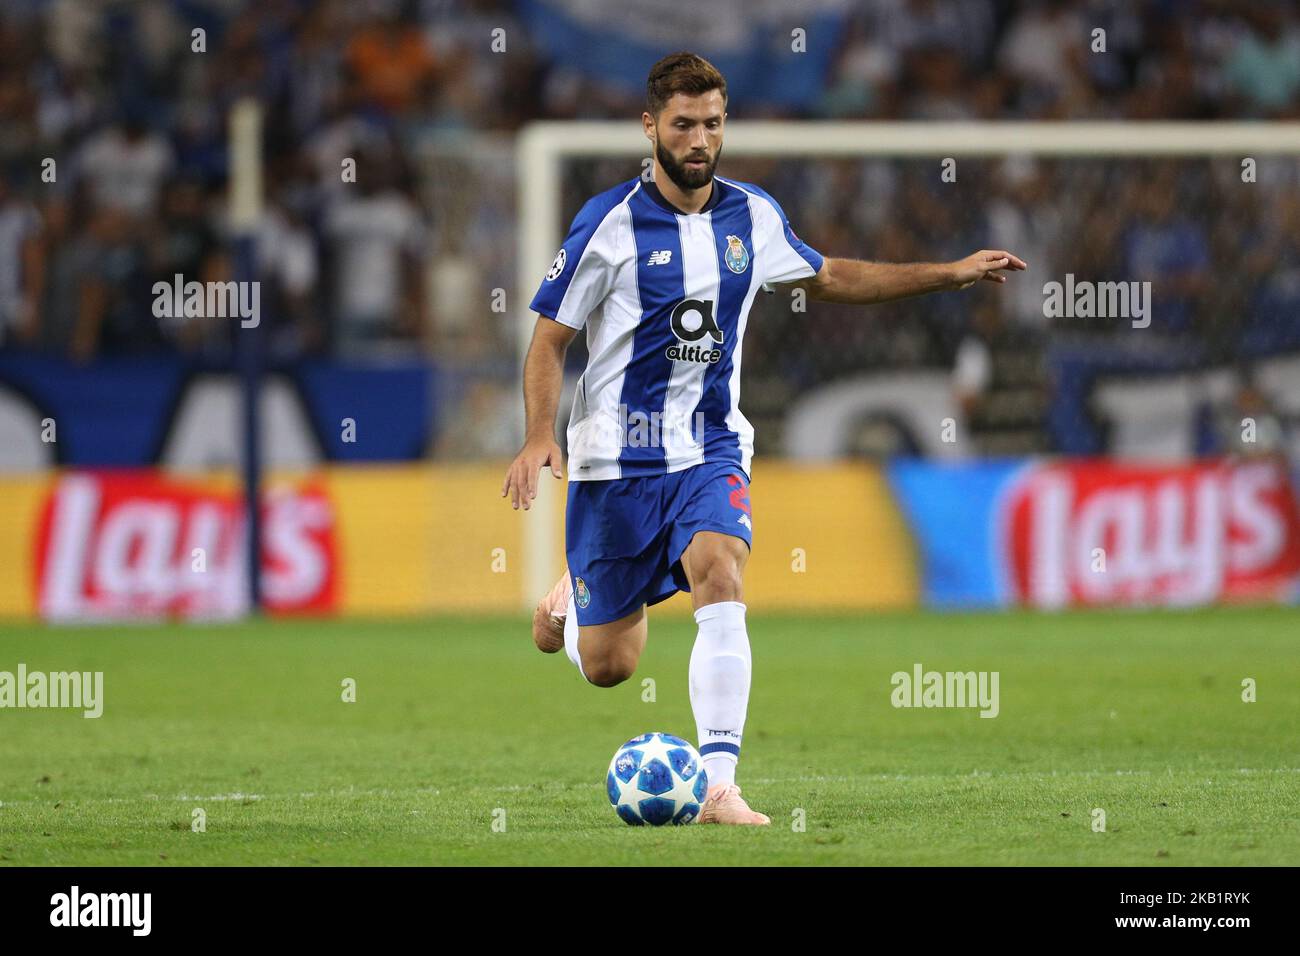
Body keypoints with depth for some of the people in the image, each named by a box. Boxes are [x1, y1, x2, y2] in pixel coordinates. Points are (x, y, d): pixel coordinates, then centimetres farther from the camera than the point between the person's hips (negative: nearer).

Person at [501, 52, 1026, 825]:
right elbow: (550, 340, -5)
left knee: (721, 585, -28)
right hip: (616, 460, -2)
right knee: (609, 667, 3)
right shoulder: (609, 223, -10)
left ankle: (719, 788, -30)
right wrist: (540, 437, -20)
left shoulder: (752, 216, 3)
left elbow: (827, 278, 20)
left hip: (711, 451, 2)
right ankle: (569, 606, 42)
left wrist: (950, 274, 15)